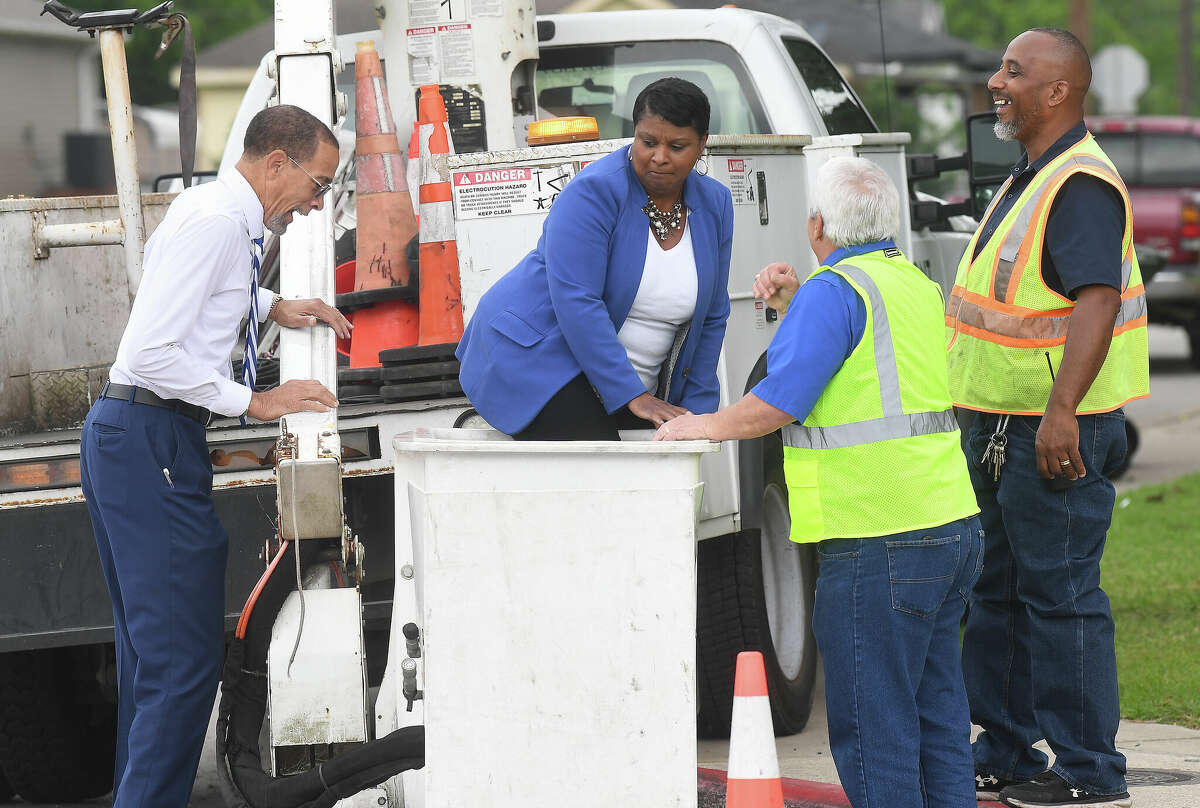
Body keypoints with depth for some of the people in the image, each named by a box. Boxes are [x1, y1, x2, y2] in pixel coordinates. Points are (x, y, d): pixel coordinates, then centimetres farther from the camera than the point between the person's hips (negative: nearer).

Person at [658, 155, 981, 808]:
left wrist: (706, 426, 2)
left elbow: (778, 403, -13)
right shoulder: (917, 286, 17)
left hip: (880, 542, -9)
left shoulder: (833, 291, -11)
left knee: (872, 720, -4)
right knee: (934, 706, 14)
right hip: (953, 529, 9)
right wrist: (795, 306, 20)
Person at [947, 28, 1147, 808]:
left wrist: (1062, 410, -36)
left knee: (1059, 595, -6)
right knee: (996, 590, 16)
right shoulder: (1028, 180, 16)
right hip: (1000, 425, 11)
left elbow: (1098, 299, -28)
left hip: (1056, 432, -11)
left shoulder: (1082, 185, -17)